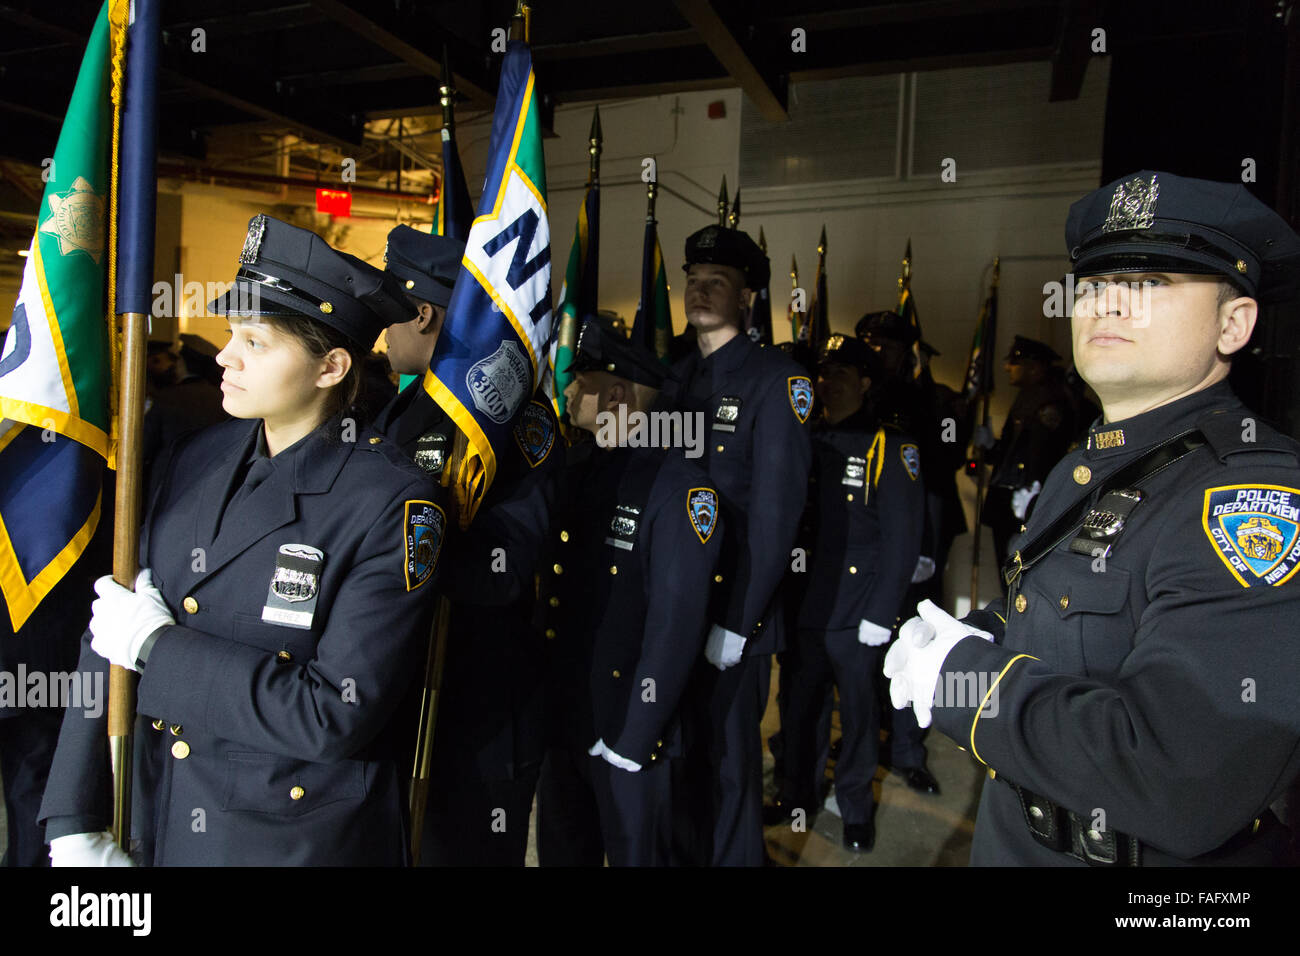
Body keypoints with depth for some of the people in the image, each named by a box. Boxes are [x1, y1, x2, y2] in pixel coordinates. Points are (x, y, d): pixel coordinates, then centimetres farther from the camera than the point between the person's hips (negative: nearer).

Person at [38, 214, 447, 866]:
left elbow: (335, 714, -24)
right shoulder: (190, 462, -3)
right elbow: (108, 641, 2)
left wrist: (159, 646, -19)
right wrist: (73, 825, 1)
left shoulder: (393, 504, -21)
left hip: (304, 841, -5)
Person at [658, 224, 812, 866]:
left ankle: (733, 855, 33)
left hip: (732, 618, -5)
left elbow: (775, 511, -16)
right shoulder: (674, 378, 9)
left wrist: (737, 621, -17)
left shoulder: (776, 380, -10)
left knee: (726, 762, 10)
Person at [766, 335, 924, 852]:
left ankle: (855, 806, 30)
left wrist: (881, 614, -13)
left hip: (855, 614, -4)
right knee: (798, 704, 14)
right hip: (800, 608, 4)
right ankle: (799, 793, 35)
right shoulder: (805, 440, 9)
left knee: (858, 709, 10)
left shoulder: (890, 446, -5)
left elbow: (902, 538, -8)